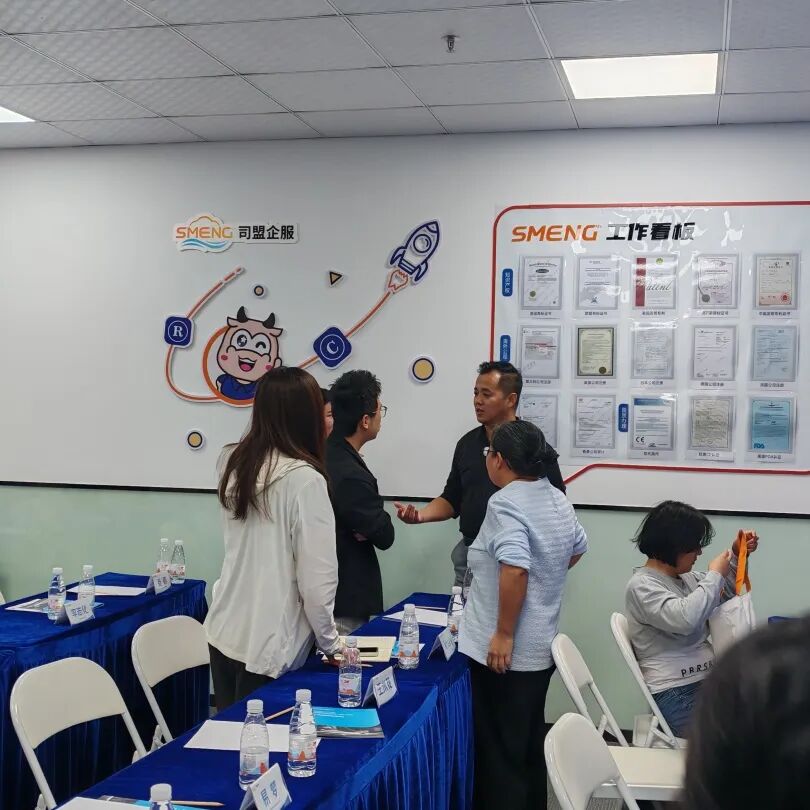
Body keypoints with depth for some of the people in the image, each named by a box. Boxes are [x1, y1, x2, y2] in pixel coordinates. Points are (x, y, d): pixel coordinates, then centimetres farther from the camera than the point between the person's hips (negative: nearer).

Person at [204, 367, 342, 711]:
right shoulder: (305, 479, -18)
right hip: (270, 646, -7)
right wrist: (330, 644, -1)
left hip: (223, 632, 7)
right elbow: (316, 579, -17)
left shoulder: (233, 463, 2)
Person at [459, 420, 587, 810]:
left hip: (504, 651, -8)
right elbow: (577, 549, 24)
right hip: (539, 647, 8)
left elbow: (515, 569, -31)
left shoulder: (506, 503, -19)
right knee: (528, 742, 19)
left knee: (500, 748, 2)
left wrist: (504, 634, -24)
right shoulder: (557, 499, 7)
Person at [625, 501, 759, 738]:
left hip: (710, 680, 8)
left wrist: (737, 555, 14)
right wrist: (714, 574, -14)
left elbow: (725, 592, 32)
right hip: (677, 694, -8)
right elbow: (684, 619, -27)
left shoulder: (686, 578, 13)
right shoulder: (641, 586, -10)